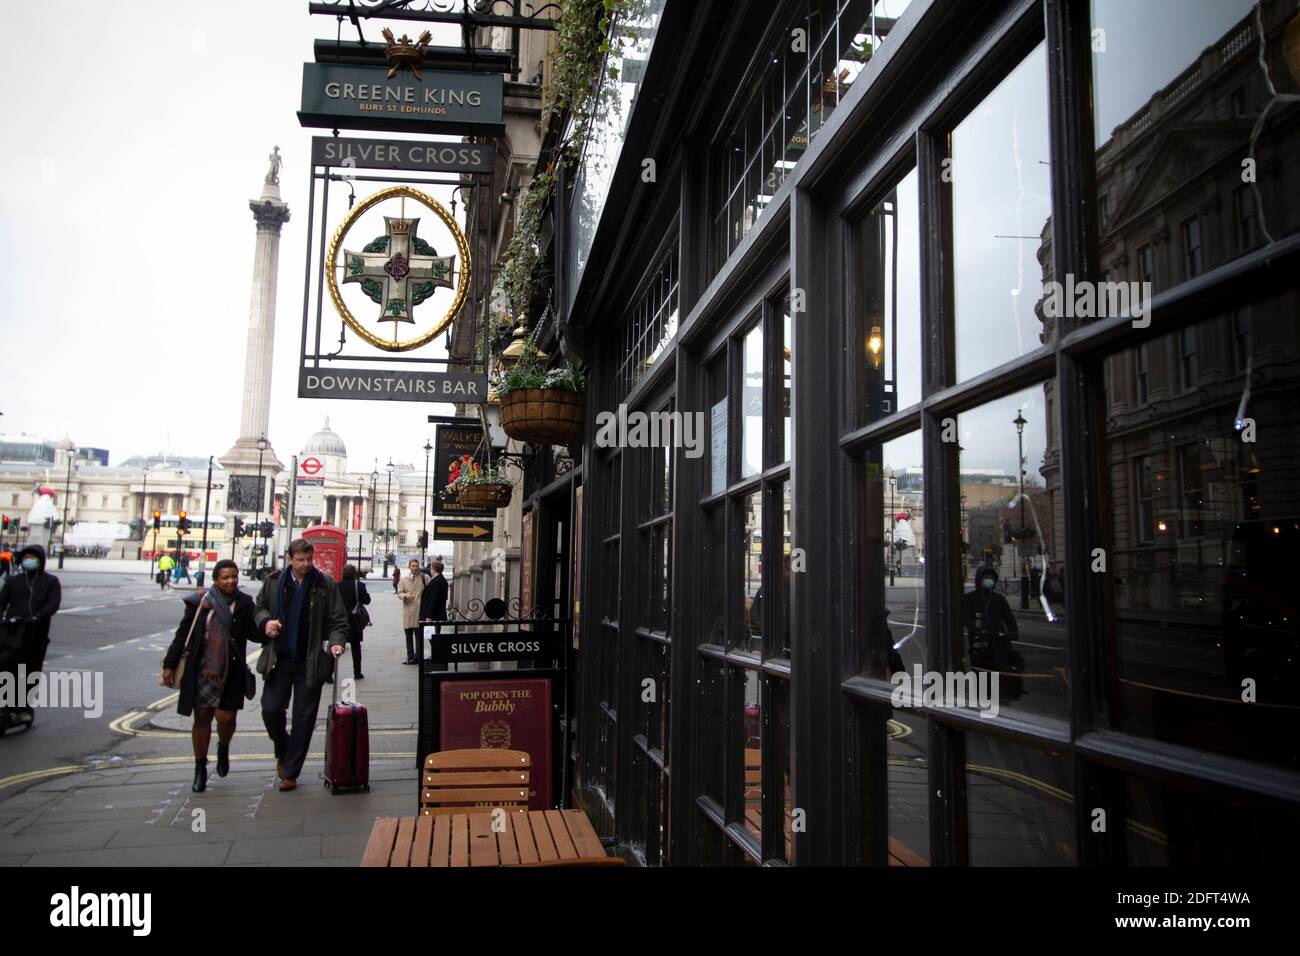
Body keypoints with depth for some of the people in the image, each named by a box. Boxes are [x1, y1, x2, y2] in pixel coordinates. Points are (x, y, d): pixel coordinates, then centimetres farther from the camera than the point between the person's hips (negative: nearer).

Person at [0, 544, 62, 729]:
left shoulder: (50, 582, 6)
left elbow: (54, 604, -8)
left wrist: (37, 618, -24)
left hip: (37, 633, -1)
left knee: (32, 672, 4)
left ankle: (26, 708, 15)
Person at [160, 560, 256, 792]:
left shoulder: (244, 603, 1)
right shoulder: (199, 602, -2)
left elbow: (253, 633, -1)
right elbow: (183, 634, 2)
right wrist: (170, 664, 1)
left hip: (230, 673, 0)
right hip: (201, 671, 0)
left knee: (226, 717, -5)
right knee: (201, 718, 8)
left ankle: (223, 748, 30)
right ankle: (200, 770, 23)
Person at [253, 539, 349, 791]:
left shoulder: (325, 585, -4)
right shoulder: (274, 581, 3)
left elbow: (339, 620, -2)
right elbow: (259, 608, 16)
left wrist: (337, 641, -20)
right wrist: (265, 621, -6)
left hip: (310, 662, -2)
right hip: (279, 659, 2)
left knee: (303, 719, 3)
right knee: (271, 709, -2)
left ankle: (290, 773, 16)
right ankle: (282, 752, 29)